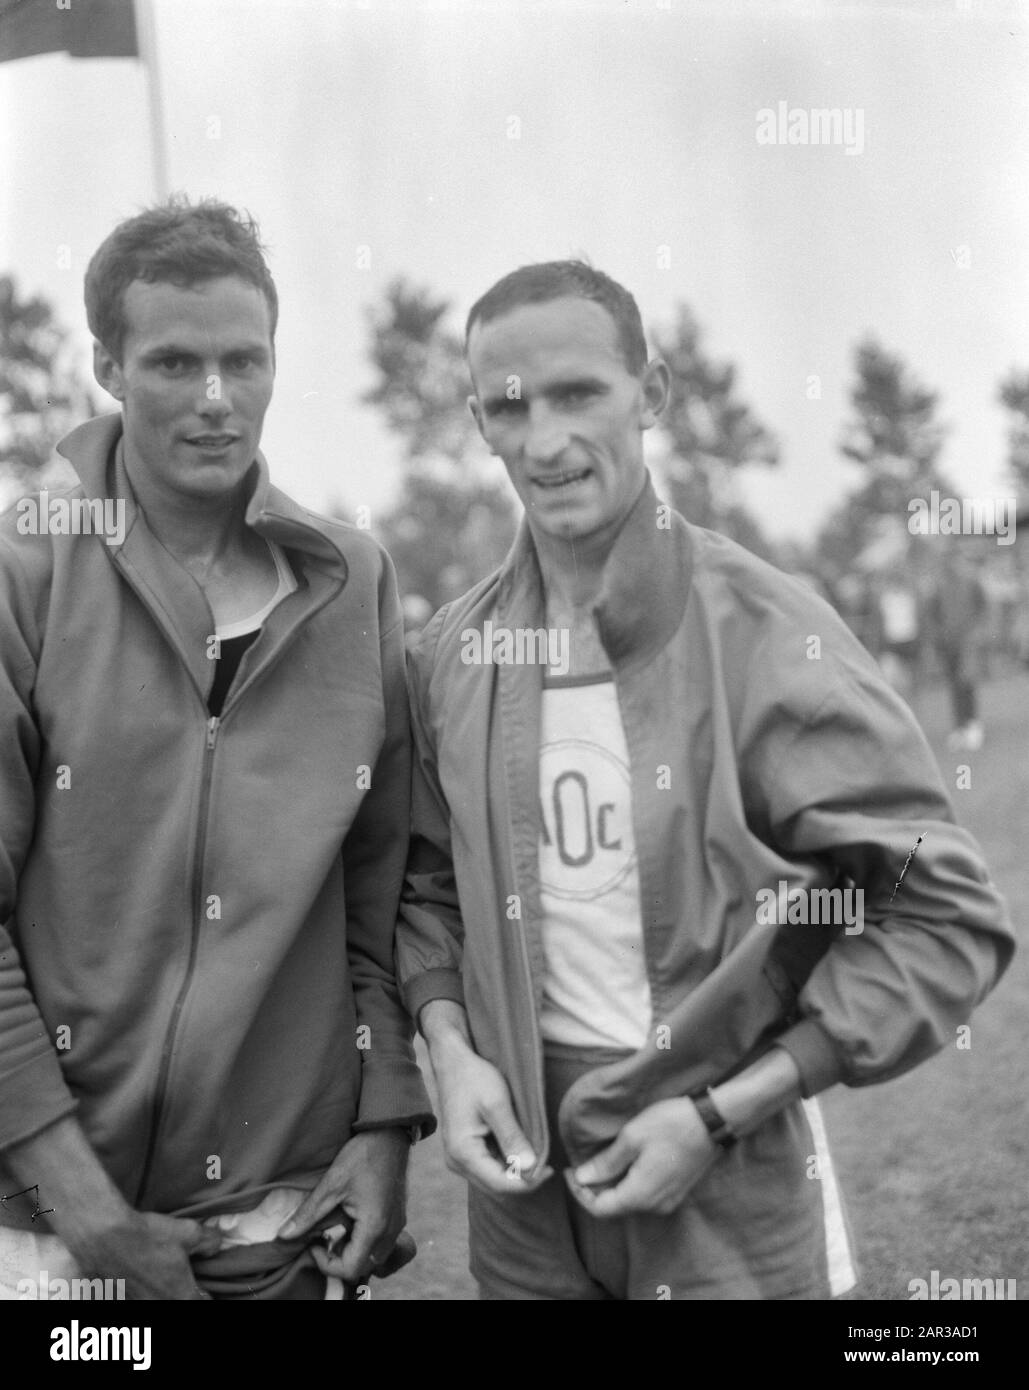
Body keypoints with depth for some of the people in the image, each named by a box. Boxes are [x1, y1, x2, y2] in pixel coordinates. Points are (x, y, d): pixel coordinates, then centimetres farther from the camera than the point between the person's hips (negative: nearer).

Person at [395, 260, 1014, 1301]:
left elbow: (946, 920, -13)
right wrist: (450, 1048, -6)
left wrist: (717, 1113, -16)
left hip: (733, 1196, -3)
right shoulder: (452, 656, -1)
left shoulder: (767, 635, -15)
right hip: (522, 1190, 4)